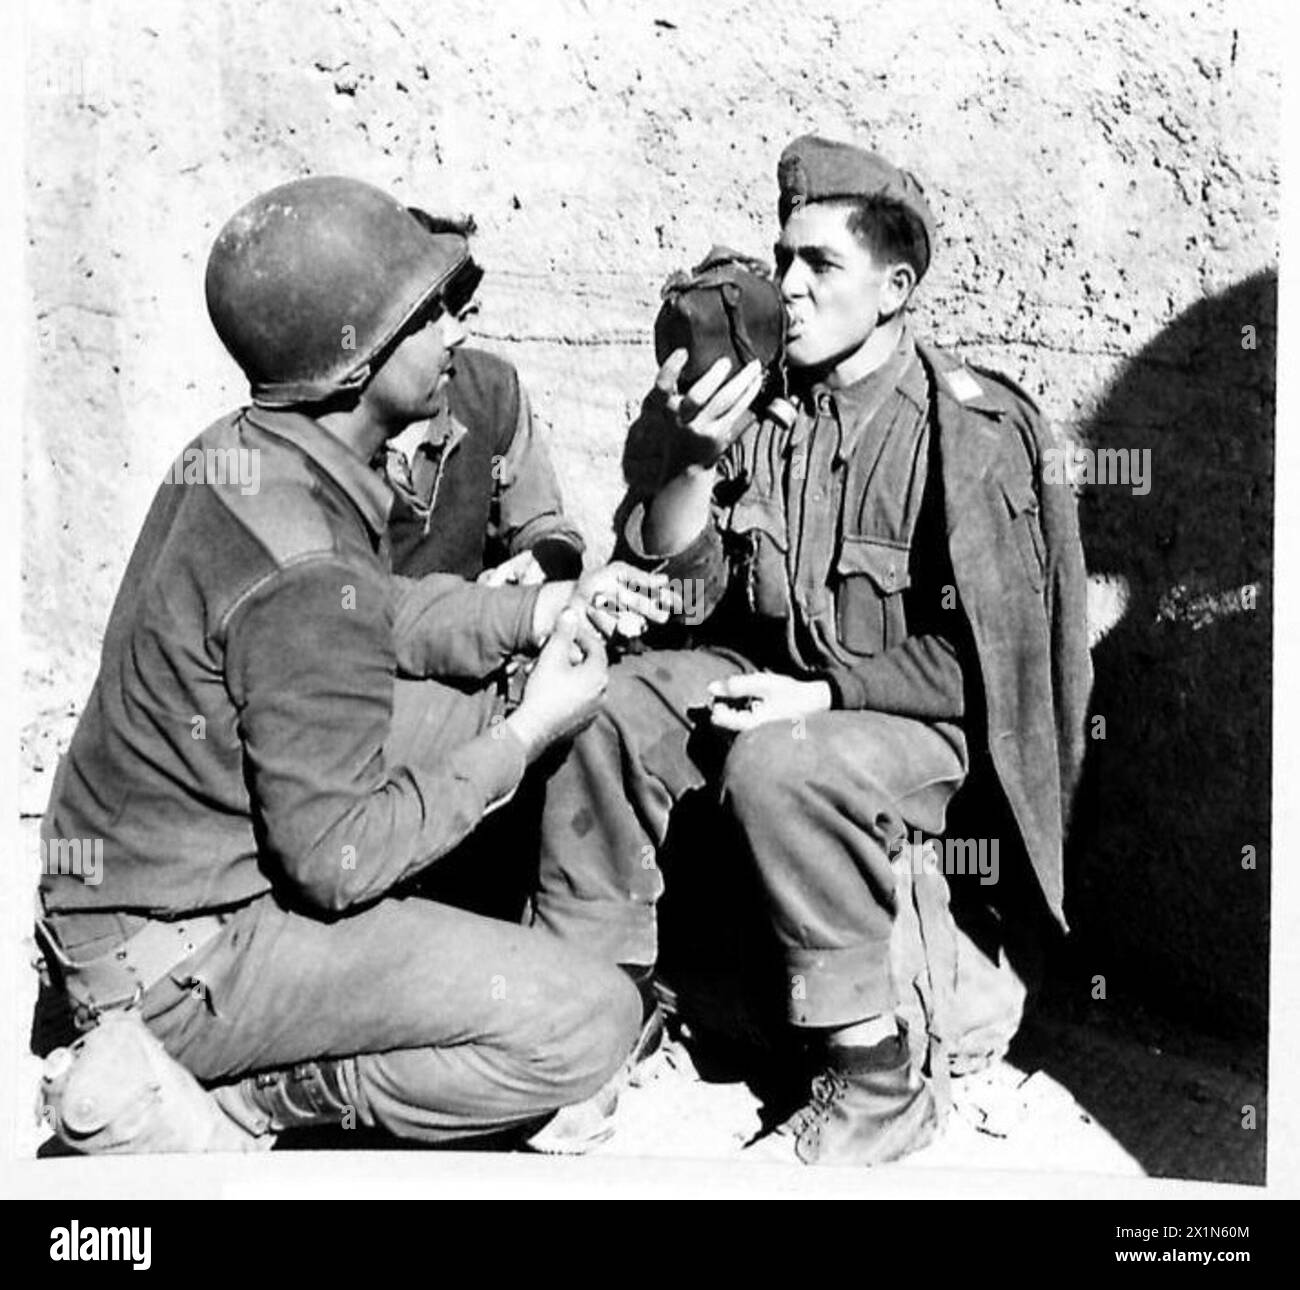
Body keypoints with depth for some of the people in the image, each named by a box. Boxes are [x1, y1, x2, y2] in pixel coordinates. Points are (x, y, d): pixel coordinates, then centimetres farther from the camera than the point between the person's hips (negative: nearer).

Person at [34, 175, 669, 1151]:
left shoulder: (237, 451, -2)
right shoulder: (301, 573, -30)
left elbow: (375, 614, 13)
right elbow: (340, 858, -24)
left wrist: (544, 610, 0)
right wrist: (530, 736, -15)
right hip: (178, 956, -9)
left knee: (479, 703, 15)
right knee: (589, 1024, -15)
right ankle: (232, 1097, -4)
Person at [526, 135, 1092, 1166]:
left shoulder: (972, 431, -15)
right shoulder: (765, 401, 1)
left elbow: (977, 656, -16)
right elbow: (674, 585, 0)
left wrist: (823, 693, -23)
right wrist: (693, 465, -18)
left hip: (928, 713, -6)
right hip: (772, 664, 6)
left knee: (779, 766, -34)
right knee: (609, 709, -15)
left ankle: (878, 1088, -17)